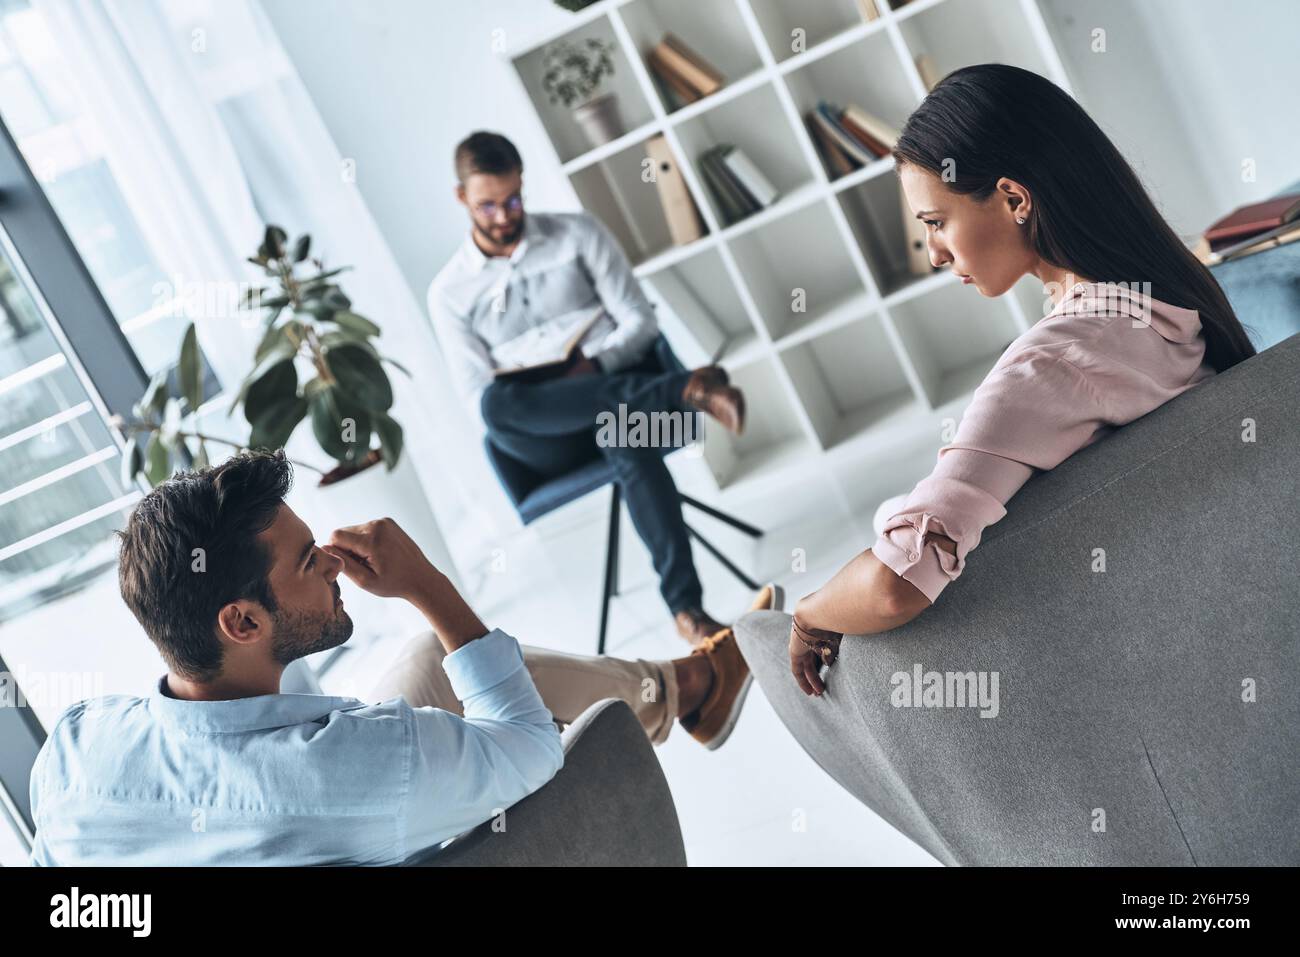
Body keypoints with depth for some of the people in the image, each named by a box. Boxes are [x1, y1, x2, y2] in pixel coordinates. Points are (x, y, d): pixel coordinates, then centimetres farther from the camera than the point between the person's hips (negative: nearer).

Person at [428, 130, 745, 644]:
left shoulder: (578, 234, 8)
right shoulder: (449, 291, 9)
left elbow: (640, 320, 3)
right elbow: (478, 399, 3)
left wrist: (593, 366, -15)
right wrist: (515, 408, -18)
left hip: (615, 381, -1)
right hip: (551, 440, 1)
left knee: (626, 440, -39)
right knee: (498, 403, -37)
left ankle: (685, 604, -45)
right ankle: (683, 390, -40)